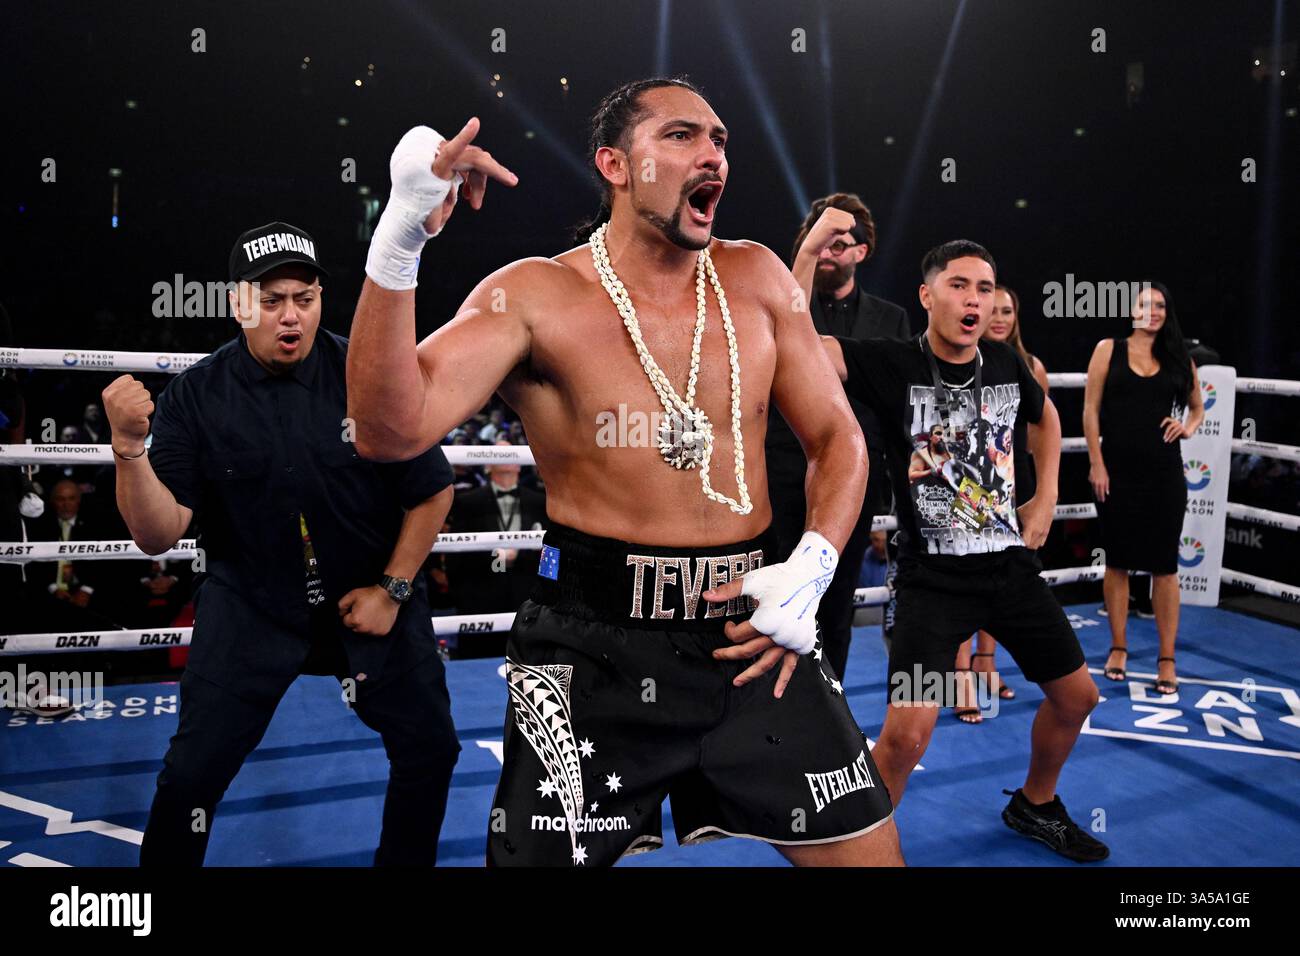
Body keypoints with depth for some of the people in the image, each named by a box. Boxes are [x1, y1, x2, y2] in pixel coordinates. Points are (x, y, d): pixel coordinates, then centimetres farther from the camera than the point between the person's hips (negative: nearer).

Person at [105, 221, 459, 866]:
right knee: (192, 772, -3)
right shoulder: (195, 396, -12)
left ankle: (405, 860, 34)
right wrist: (130, 449, -32)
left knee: (431, 749, 6)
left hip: (369, 591, 1)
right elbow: (157, 536, -17)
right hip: (250, 603, 0)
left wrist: (391, 589, -6)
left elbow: (432, 493, -5)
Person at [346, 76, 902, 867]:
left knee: (869, 852, 10)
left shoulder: (755, 278, 3)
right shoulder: (536, 296, -8)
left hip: (749, 629, 4)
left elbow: (839, 439, 9)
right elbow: (392, 430, -21)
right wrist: (399, 243, -33)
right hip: (595, 645, -3)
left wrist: (812, 569, -7)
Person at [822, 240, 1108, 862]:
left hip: (1012, 564, 6)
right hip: (932, 576, -6)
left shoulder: (1006, 363, 1)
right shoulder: (891, 364, -14)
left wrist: (1045, 500, 15)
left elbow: (1044, 416, 24)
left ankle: (1035, 806, 45)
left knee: (1077, 695, 17)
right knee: (907, 732, -17)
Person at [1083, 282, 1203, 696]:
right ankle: (1118, 648, 21)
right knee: (1117, 561, 8)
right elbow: (1091, 409, -1)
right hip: (1117, 470, -1)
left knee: (1164, 564, 3)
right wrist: (1096, 463, -7)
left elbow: (1197, 407, 21)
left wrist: (1189, 427, -2)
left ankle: (1167, 659, 11)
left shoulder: (1179, 358, 9)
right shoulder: (1109, 349, 2)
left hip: (1163, 471, 1)